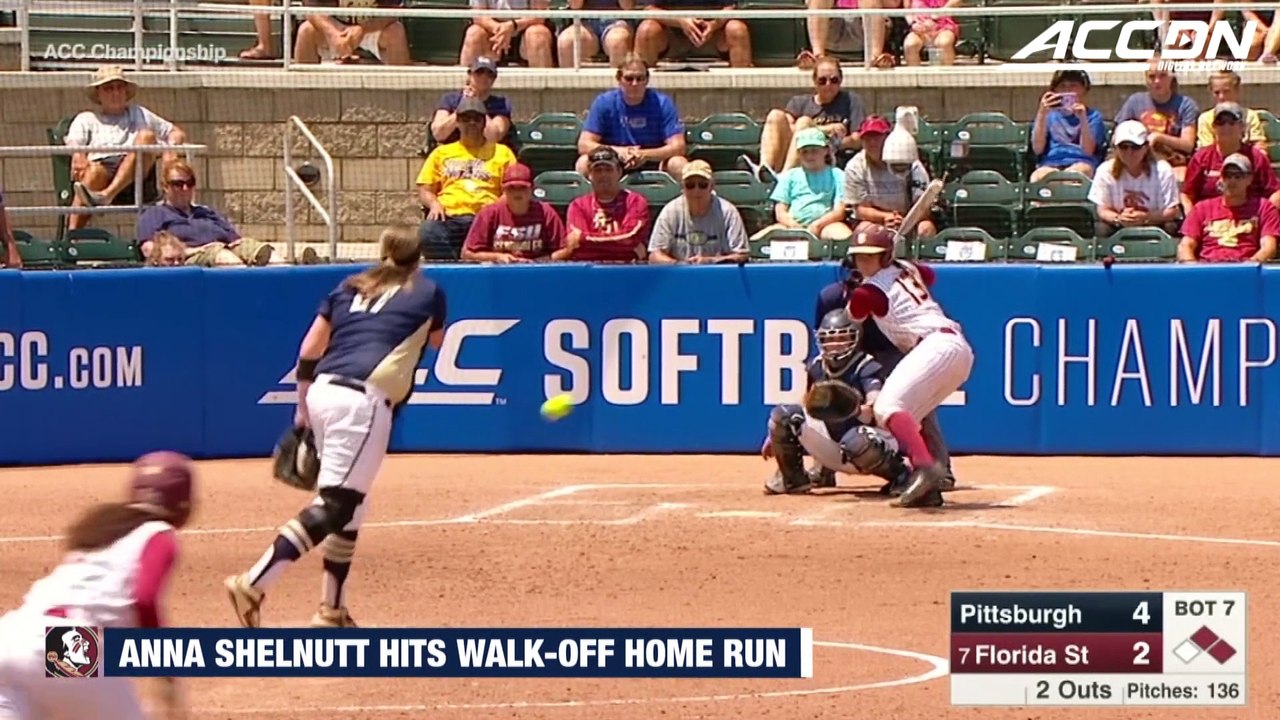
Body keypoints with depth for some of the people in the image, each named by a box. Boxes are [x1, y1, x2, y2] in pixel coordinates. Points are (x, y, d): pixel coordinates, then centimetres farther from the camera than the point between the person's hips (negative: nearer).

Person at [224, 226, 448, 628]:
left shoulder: (349, 289, 22)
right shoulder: (427, 292, 13)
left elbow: (308, 351, 16)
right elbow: (436, 341, 33)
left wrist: (303, 408, 24)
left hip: (322, 392, 6)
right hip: (363, 399, -6)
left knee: (349, 503, 18)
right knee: (333, 504, -13)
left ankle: (331, 611, 16)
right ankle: (254, 584, -29)